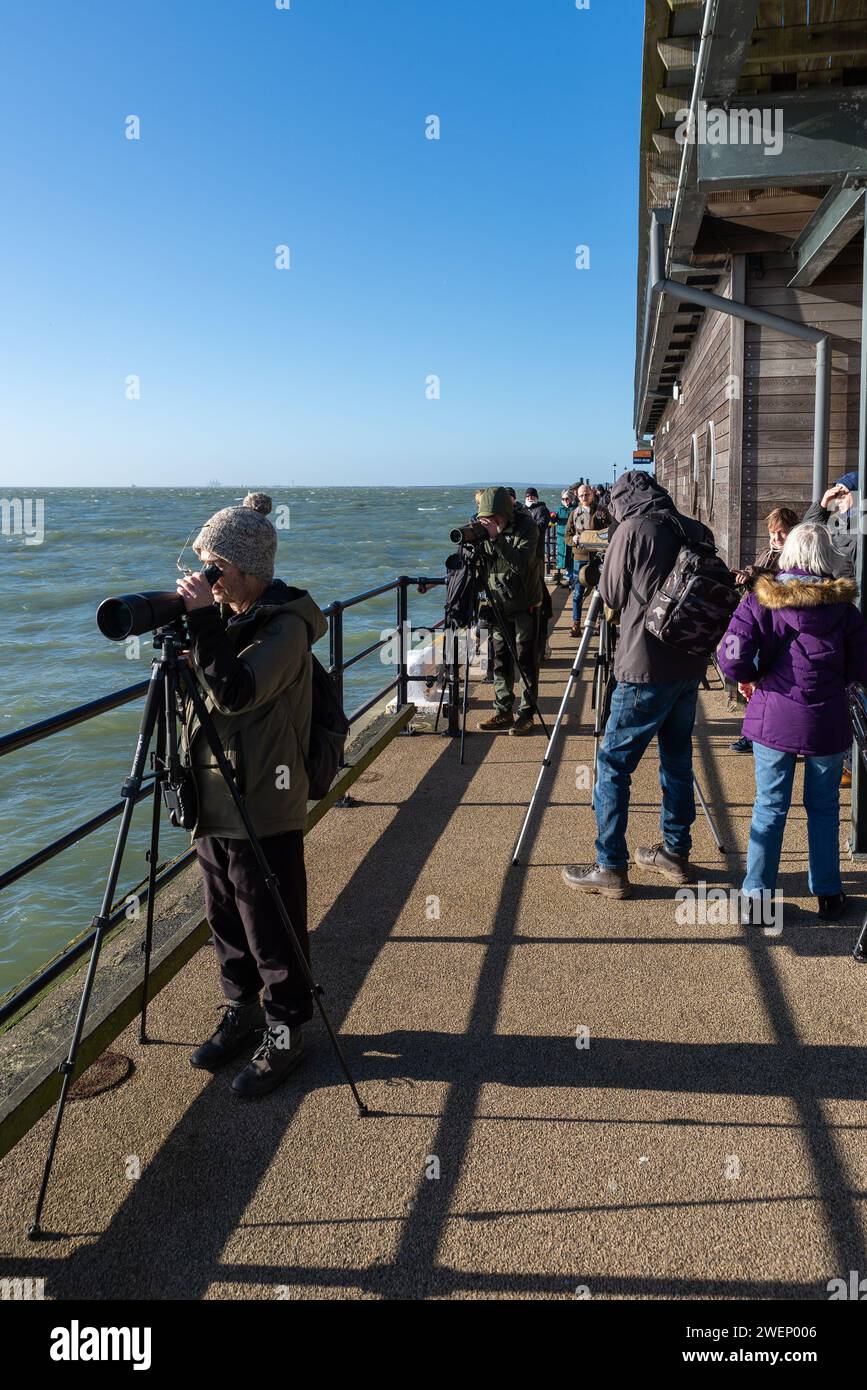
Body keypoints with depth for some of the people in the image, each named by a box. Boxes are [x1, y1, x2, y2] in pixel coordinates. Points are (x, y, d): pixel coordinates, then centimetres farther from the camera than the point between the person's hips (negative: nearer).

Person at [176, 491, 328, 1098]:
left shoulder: (285, 626, -16)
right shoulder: (224, 616, 7)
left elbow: (236, 693, -29)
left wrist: (203, 619, -26)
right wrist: (181, 636, 1)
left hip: (263, 809, -8)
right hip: (213, 804, 8)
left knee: (273, 933, 6)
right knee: (227, 921, 21)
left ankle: (285, 1034, 24)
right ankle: (242, 1011, 40)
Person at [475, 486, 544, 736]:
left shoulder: (526, 527, -15)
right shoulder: (485, 530, 0)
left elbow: (522, 563, -28)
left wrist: (497, 538, -33)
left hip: (525, 605, -5)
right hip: (499, 605, 5)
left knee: (526, 661, 0)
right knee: (500, 661, 9)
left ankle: (526, 714, 6)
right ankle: (503, 712, 18)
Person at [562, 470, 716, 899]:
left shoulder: (631, 530, -9)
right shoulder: (698, 531, 8)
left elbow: (612, 596, -2)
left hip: (646, 670, -7)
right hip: (690, 666, 7)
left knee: (613, 764, 0)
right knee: (677, 760, 17)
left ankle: (610, 868, 2)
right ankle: (675, 853, 26)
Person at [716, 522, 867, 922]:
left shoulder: (760, 600, -5)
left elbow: (731, 656, -14)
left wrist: (747, 678, 5)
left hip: (772, 719, 0)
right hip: (827, 723, 0)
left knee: (770, 806, 9)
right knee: (824, 806, 15)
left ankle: (757, 896, 12)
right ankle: (828, 893, 25)